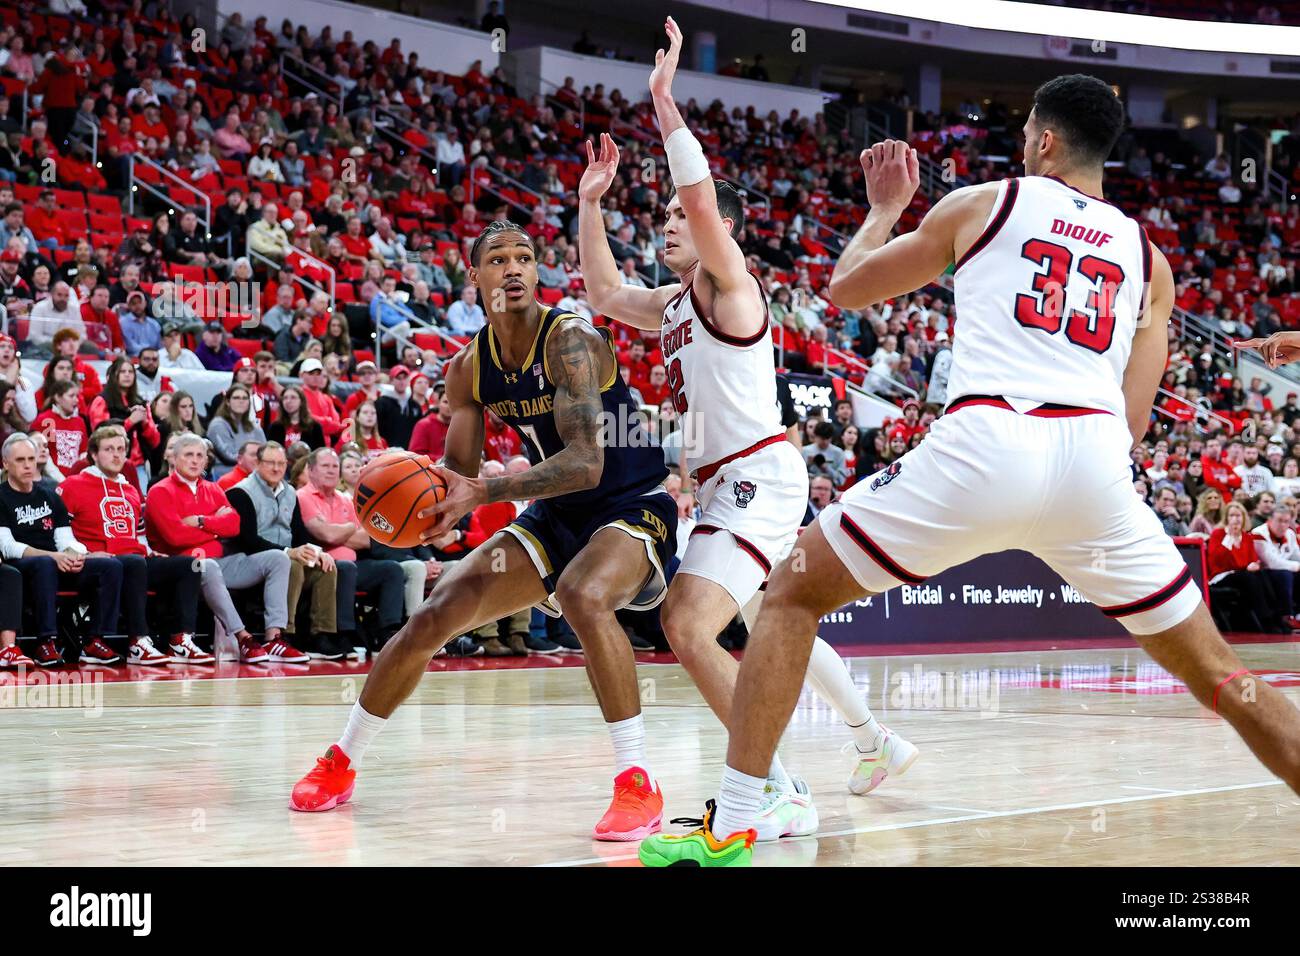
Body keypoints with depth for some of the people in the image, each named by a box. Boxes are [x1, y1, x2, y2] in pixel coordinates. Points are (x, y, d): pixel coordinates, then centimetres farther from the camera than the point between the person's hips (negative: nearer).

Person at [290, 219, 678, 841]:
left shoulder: (570, 341, -22)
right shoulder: (469, 367, -1)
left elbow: (585, 463, -32)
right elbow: (458, 470, 7)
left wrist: (482, 493, -39)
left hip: (632, 506, -7)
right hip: (555, 515, 7)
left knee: (582, 596, -38)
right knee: (433, 616, 0)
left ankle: (637, 785, -30)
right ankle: (341, 764, 19)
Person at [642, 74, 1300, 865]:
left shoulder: (982, 204, 16)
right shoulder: (1147, 256, 23)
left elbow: (845, 288, 26)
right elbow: (1132, 419, 17)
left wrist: (885, 206, 44)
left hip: (985, 443, -3)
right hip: (1098, 459, 3)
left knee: (792, 597, 13)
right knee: (1212, 670, 16)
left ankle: (729, 830, 4)